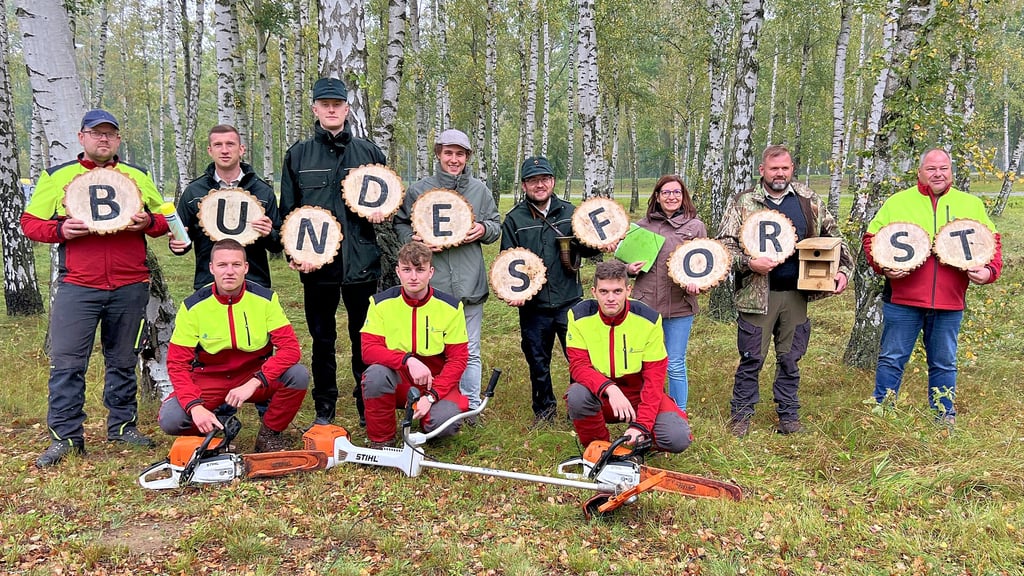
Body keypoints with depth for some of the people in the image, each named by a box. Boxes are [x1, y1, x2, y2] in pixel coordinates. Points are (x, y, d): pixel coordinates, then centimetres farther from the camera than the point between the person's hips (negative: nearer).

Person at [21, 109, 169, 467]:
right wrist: (60, 230, -12)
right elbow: (30, 222, 8)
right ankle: (66, 437, 6)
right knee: (66, 363, -3)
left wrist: (148, 222, -7)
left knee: (123, 362, 11)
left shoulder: (138, 176, 13)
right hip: (77, 287, -1)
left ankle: (123, 426, 22)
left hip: (130, 287, 2)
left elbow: (166, 218, 15)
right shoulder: (57, 176, 8)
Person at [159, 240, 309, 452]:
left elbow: (290, 348, -20)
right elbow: (177, 364, -12)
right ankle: (220, 424, 7)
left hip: (256, 377, 0)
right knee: (170, 419, -26)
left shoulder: (265, 299, -14)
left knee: (298, 375, -28)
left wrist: (253, 384, -31)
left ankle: (270, 433, -3)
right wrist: (195, 407, -28)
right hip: (209, 380, 0)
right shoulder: (193, 306, -13)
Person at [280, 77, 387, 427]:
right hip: (315, 263, 0)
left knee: (365, 338, 6)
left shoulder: (369, 152, 8)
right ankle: (324, 409, 21)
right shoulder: (298, 155, 8)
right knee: (322, 339, 9)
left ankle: (368, 406, 18)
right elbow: (287, 211, 8)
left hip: (361, 262, 0)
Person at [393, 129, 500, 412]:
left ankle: (471, 407, 21)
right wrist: (414, 239, -8)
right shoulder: (418, 189, 4)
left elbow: (497, 226, 17)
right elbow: (400, 223, 11)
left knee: (470, 352, 9)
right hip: (431, 285, -1)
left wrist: (483, 229, -5)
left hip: (470, 285, 2)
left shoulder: (480, 190, 10)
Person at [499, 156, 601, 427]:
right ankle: (544, 410, 32)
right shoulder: (514, 219, 1)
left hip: (569, 302, 0)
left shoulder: (569, 212, 5)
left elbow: (586, 249, 14)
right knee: (538, 363, 12)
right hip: (533, 306, 0)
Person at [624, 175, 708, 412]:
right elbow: (627, 257, 19)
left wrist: (696, 281, -14)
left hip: (679, 306, -2)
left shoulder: (695, 226, 4)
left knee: (675, 365, 4)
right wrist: (629, 268, -3)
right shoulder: (642, 225, 10)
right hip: (644, 303, 2)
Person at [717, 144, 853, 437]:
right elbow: (724, 244, -4)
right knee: (751, 358, 3)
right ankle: (741, 414, 16)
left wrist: (843, 269, 3)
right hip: (757, 294, -3)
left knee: (790, 358, 11)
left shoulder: (809, 200, 8)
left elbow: (834, 236, 15)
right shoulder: (742, 202, -1)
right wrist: (748, 262, -19)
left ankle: (789, 415, 23)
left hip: (796, 294, 3)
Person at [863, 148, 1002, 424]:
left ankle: (945, 418, 25)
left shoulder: (972, 205, 10)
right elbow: (871, 237, 4)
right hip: (902, 298, -2)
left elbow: (992, 241, 12)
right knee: (892, 358, 4)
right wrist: (882, 265, -13)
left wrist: (990, 270, -6)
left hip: (949, 302, 2)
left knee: (944, 364, 13)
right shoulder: (898, 202, 4)